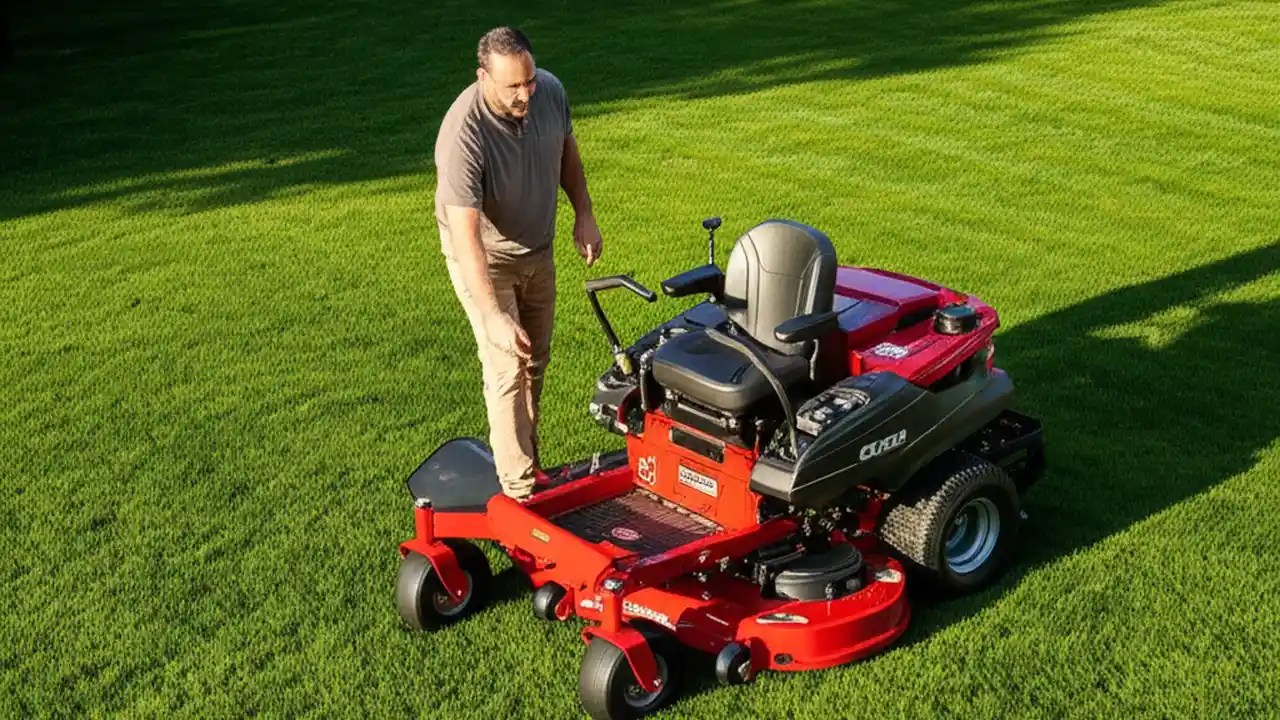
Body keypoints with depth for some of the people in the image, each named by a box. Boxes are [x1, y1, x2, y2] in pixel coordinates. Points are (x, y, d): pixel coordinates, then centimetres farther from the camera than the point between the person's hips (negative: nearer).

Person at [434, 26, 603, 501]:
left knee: (536, 362, 16)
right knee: (508, 369, -8)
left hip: (538, 249, 6)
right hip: (483, 257, -6)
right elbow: (466, 235, -37)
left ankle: (528, 463, 33)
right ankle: (519, 490, 2)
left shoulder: (551, 91, -18)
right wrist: (494, 316, -41)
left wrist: (584, 214, 3)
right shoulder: (463, 135, -36)